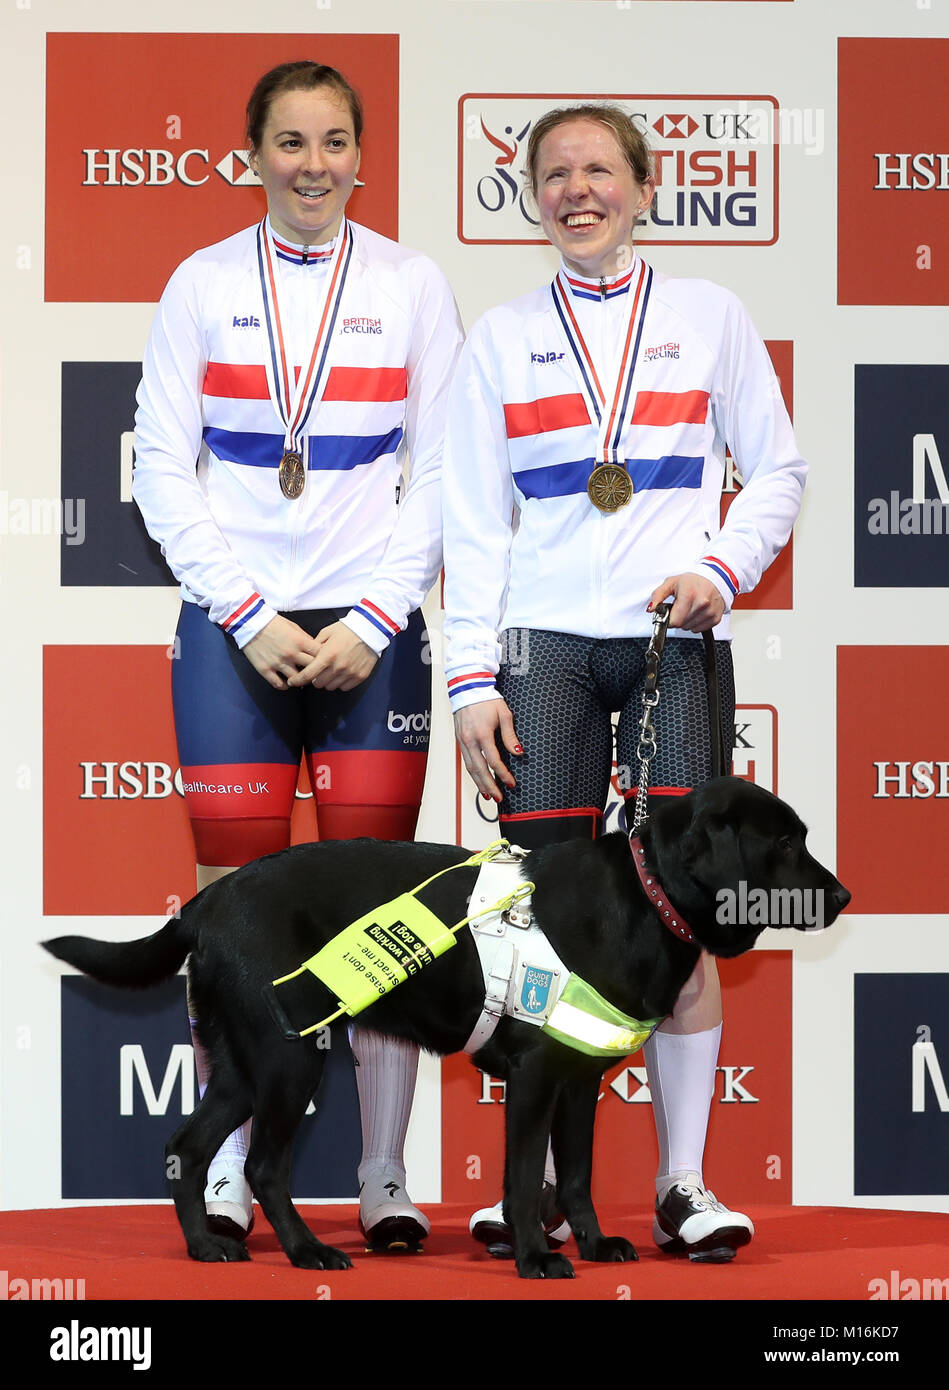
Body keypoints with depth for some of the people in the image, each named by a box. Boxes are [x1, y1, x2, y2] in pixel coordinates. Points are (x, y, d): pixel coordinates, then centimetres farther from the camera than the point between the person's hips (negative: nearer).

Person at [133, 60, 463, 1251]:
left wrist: (374, 620, -6)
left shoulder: (413, 286, 5)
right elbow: (161, 466, 3)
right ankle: (228, 1174, 7)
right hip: (232, 628, 0)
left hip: (371, 630, 0)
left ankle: (386, 1180, 4)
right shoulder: (203, 285, 5)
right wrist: (248, 616, -6)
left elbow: (442, 472, 4)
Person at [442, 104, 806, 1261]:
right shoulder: (502, 338, 11)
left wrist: (726, 568, -5)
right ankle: (539, 1186, 2)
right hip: (544, 642, 1)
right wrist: (472, 679, 1)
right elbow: (473, 520, 9)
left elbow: (776, 469, 13)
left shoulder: (707, 317, 10)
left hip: (674, 639, 0)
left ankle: (683, 1183, 0)